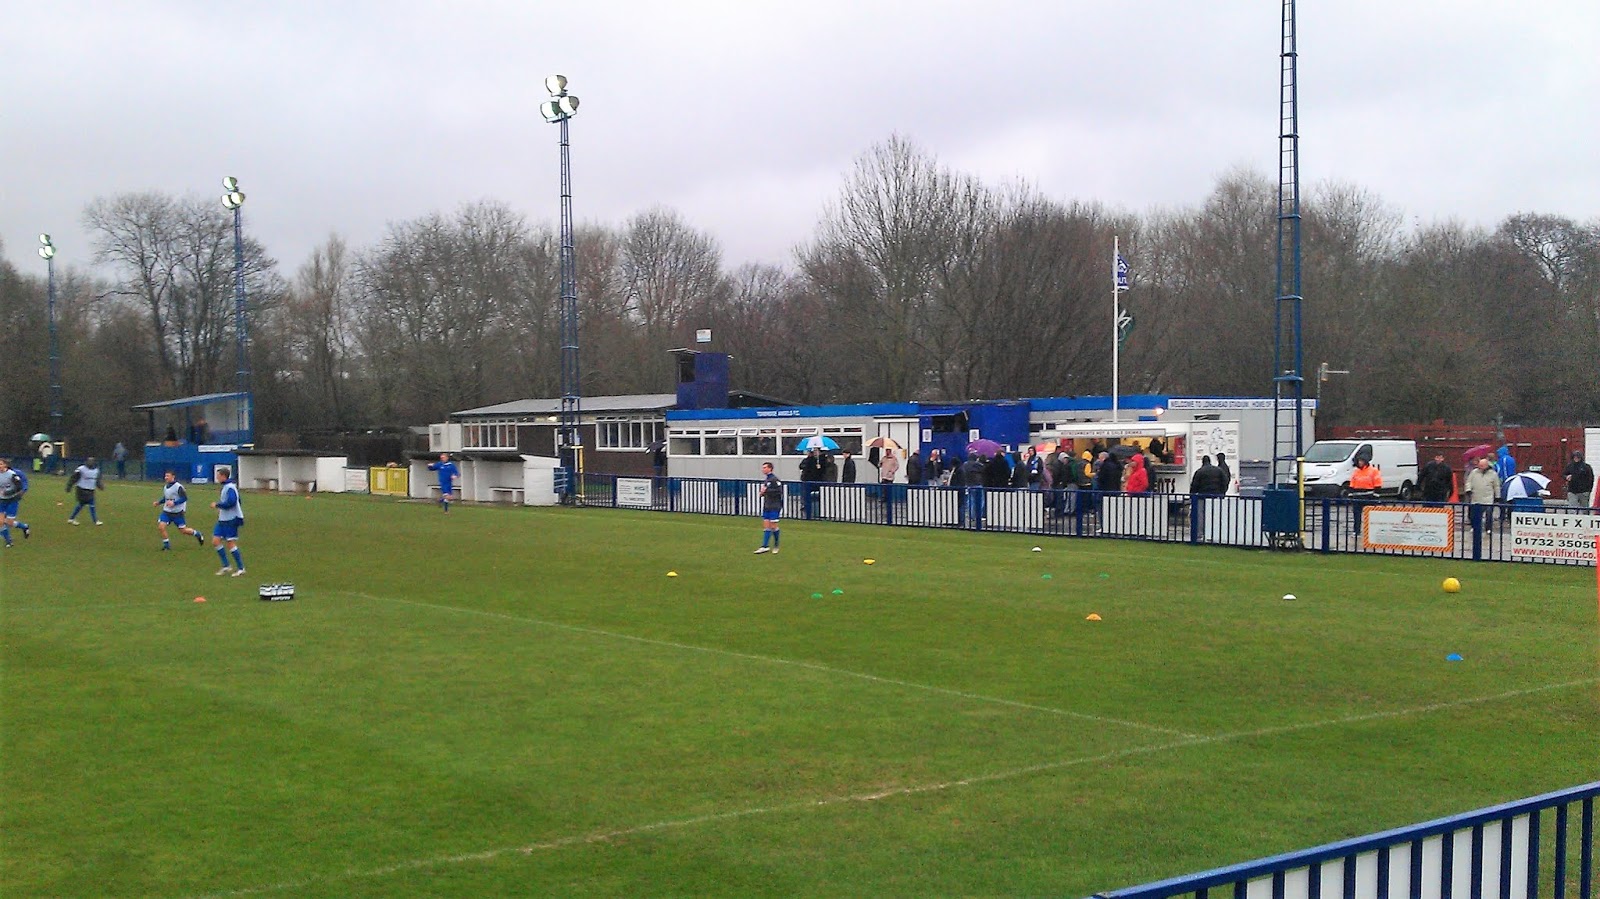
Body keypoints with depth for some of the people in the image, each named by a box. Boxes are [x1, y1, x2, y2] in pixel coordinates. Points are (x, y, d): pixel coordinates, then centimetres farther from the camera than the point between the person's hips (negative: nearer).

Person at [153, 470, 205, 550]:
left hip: (177, 513, -6)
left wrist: (174, 503, -27)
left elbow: (184, 498, -18)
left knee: (183, 530, 3)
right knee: (161, 526, -13)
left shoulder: (178, 487, -16)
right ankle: (166, 544, 2)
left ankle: (196, 534, 32)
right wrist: (158, 502, 5)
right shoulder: (165, 487, 6)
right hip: (167, 511, 6)